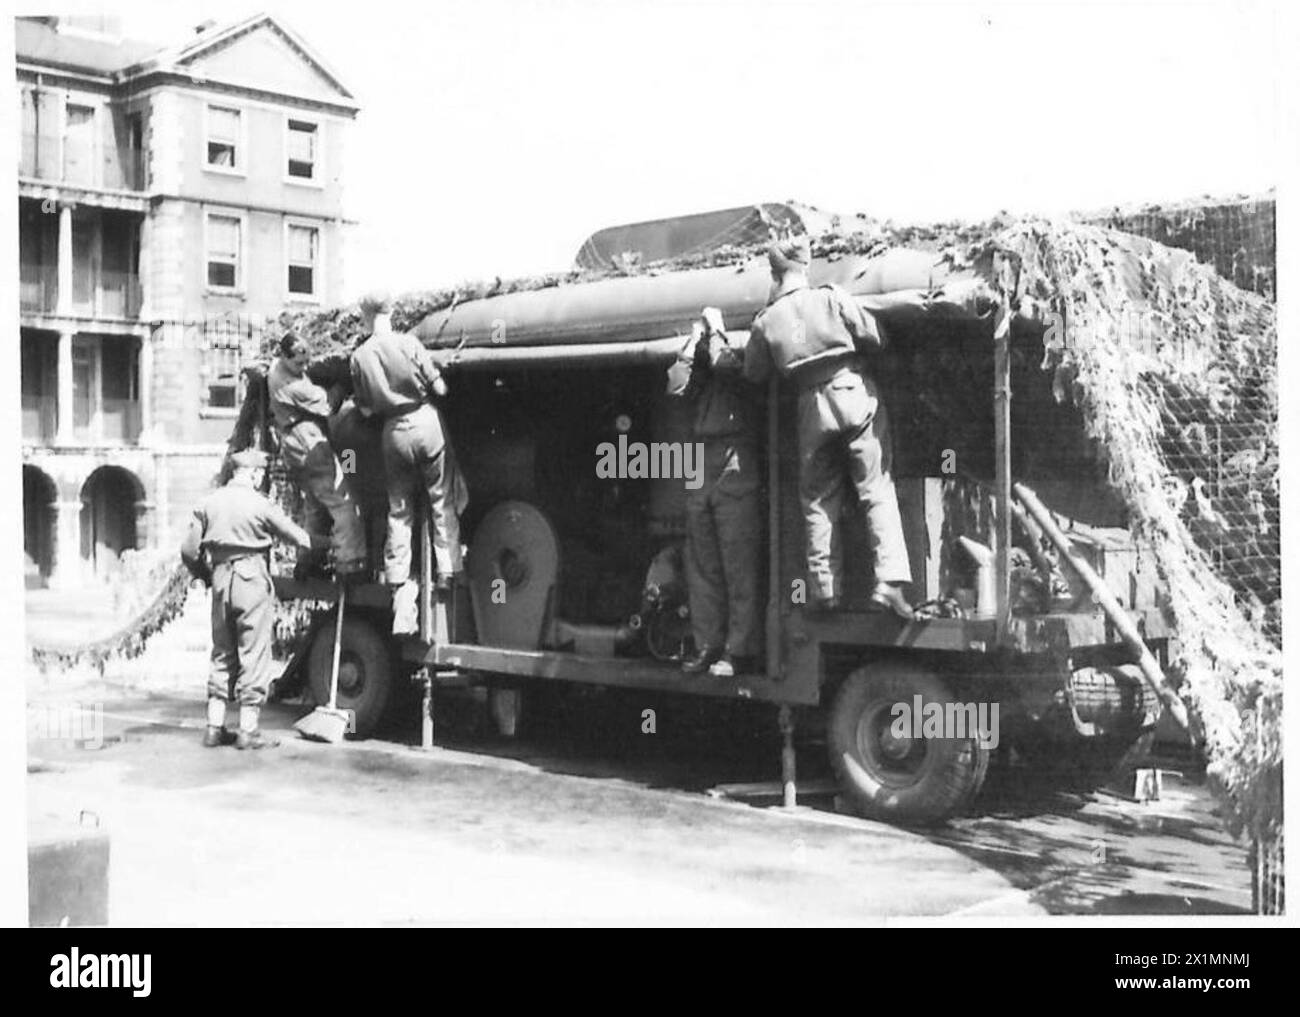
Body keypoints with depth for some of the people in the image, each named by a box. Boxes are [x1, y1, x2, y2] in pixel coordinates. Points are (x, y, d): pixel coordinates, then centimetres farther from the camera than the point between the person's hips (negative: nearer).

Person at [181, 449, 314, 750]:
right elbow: (298, 537, -4)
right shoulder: (260, 504, -9)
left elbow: (189, 551, 5)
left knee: (222, 654, 15)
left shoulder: (209, 503, 5)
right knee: (254, 655, 1)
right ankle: (248, 730, 1)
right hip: (251, 578, -5)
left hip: (221, 578, 5)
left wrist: (206, 576, 20)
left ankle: (215, 727, 16)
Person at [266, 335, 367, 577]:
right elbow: (327, 406, -14)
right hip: (312, 449, -10)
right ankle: (349, 564, -15)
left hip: (294, 453, 10)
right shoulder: (291, 386, -21)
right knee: (343, 505, -9)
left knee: (316, 509, 18)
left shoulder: (276, 367, 7)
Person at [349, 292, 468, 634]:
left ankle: (399, 588, 8)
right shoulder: (408, 343, -9)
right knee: (442, 501, 7)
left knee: (398, 511, 9)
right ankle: (447, 572, 1)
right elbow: (439, 387, -6)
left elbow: (366, 409, 3)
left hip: (393, 431, 3)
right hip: (425, 421, -3)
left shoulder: (360, 356, -1)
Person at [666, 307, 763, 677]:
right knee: (702, 567, 5)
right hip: (701, 482, 7)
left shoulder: (744, 366, 4)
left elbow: (723, 363, -15)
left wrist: (715, 328, 0)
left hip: (736, 479, -7)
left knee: (739, 569, -8)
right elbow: (675, 384, 8)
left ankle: (741, 651, -8)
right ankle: (708, 645, 9)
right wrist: (693, 341, 8)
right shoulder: (703, 379, 22)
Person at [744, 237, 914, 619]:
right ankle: (890, 580, -12)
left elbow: (754, 374, 9)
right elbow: (872, 337, -5)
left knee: (818, 498, 13)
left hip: (812, 405, 2)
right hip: (853, 390, -2)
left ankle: (824, 586, 10)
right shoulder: (831, 298, -4)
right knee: (877, 489, -2)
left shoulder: (766, 321, 2)